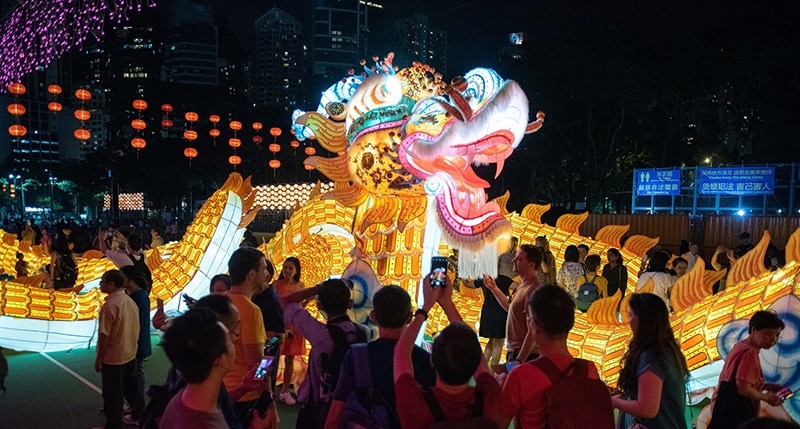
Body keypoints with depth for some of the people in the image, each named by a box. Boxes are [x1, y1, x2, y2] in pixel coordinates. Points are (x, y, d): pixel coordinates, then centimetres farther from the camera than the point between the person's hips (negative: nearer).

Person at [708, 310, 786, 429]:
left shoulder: (741, 346, 12)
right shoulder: (750, 353, -18)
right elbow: (743, 388, -24)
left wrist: (767, 386, 13)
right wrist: (766, 397, -8)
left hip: (727, 411, 10)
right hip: (736, 414, -10)